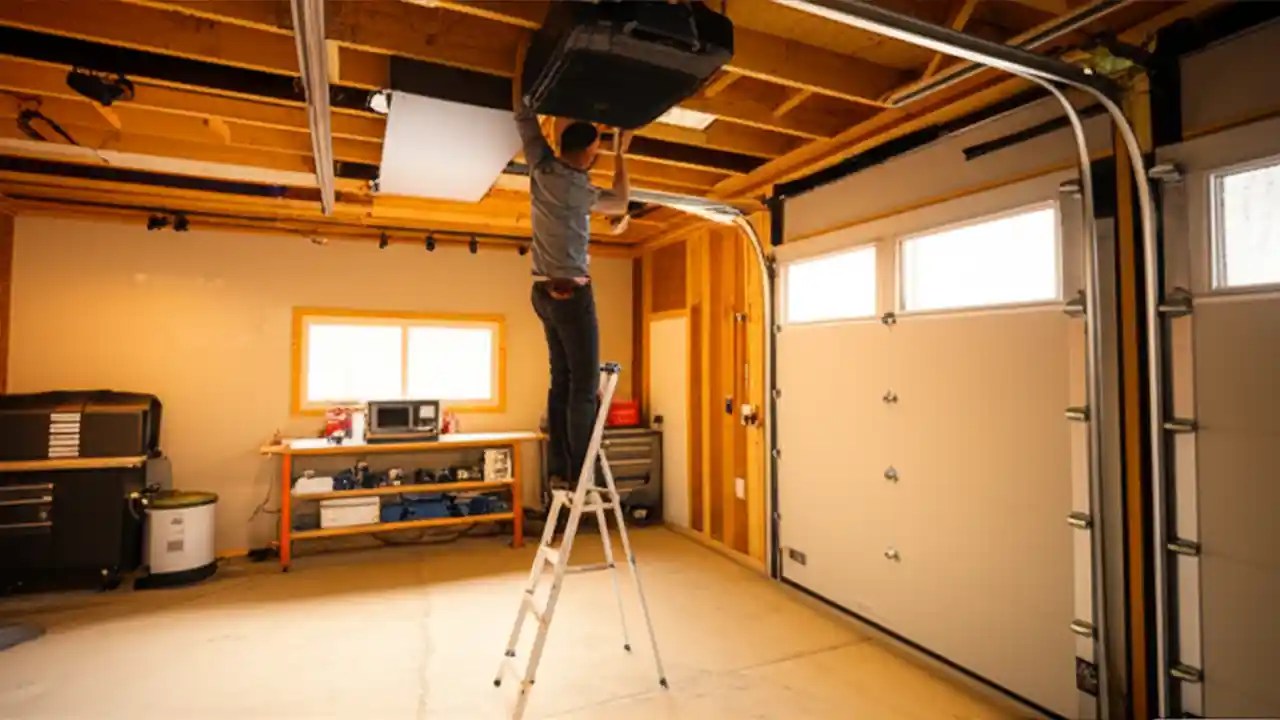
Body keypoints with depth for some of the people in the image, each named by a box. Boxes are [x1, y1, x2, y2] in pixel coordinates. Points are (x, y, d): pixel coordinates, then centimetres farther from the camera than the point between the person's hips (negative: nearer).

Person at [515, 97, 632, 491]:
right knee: (585, 384, -6)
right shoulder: (576, 189, -14)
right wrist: (620, 154, 13)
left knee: (561, 380, 8)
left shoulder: (541, 165, 3)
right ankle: (579, 474, -6)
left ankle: (558, 470, 9)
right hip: (571, 292, -8)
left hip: (545, 290, 8)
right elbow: (621, 202, 3)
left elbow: (524, 115, 14)